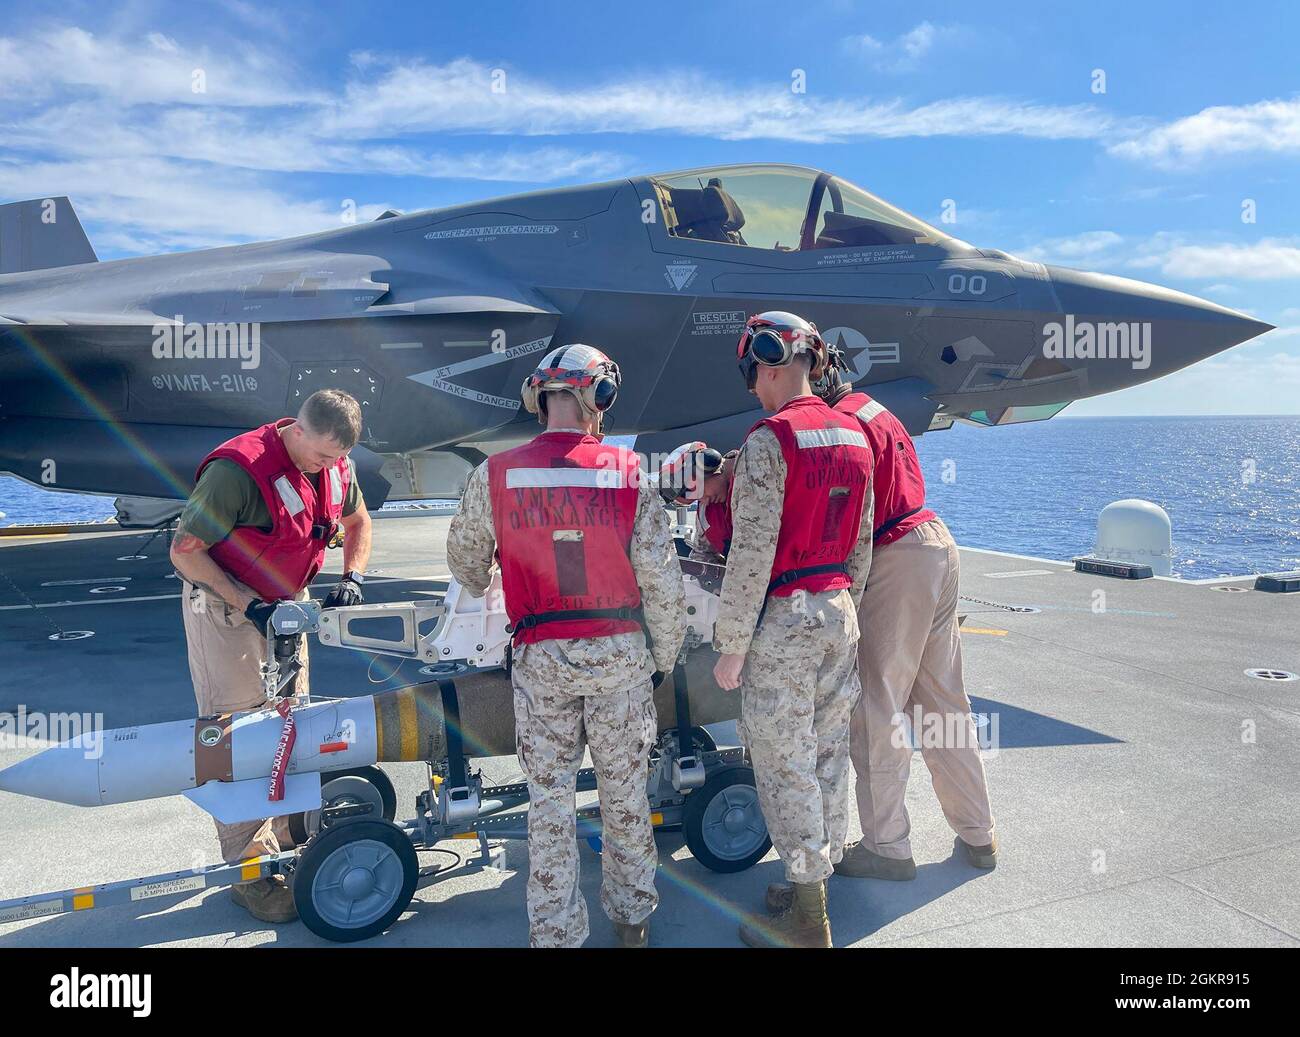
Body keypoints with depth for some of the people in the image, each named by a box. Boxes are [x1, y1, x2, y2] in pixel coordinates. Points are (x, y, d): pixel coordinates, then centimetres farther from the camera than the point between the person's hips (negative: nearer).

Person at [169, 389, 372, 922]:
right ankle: (249, 870, 6)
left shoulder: (335, 465, -5)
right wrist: (248, 606, -26)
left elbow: (357, 520, 13)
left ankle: (288, 835, 26)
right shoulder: (238, 471, -27)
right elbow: (184, 552, -21)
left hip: (287, 604, 7)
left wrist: (351, 577, -3)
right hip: (226, 609, -6)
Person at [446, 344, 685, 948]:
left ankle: (556, 933, 23)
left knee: (549, 799, 12)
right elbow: (662, 581, -7)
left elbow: (465, 559, 9)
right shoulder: (627, 474, -9)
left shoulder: (495, 475, -7)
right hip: (620, 656, 1)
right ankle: (631, 917, 34)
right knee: (624, 791, 17)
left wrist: (482, 594, 32)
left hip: (541, 658, 0)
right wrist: (665, 654, 8)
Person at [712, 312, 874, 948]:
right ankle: (816, 882, 32)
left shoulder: (768, 441, -16)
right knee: (827, 756, 17)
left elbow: (752, 555, -19)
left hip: (783, 620, -8)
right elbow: (862, 542, 13)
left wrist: (731, 647, -12)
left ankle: (806, 923, 14)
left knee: (785, 767, 3)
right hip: (839, 613, 8)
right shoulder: (852, 435, 8)